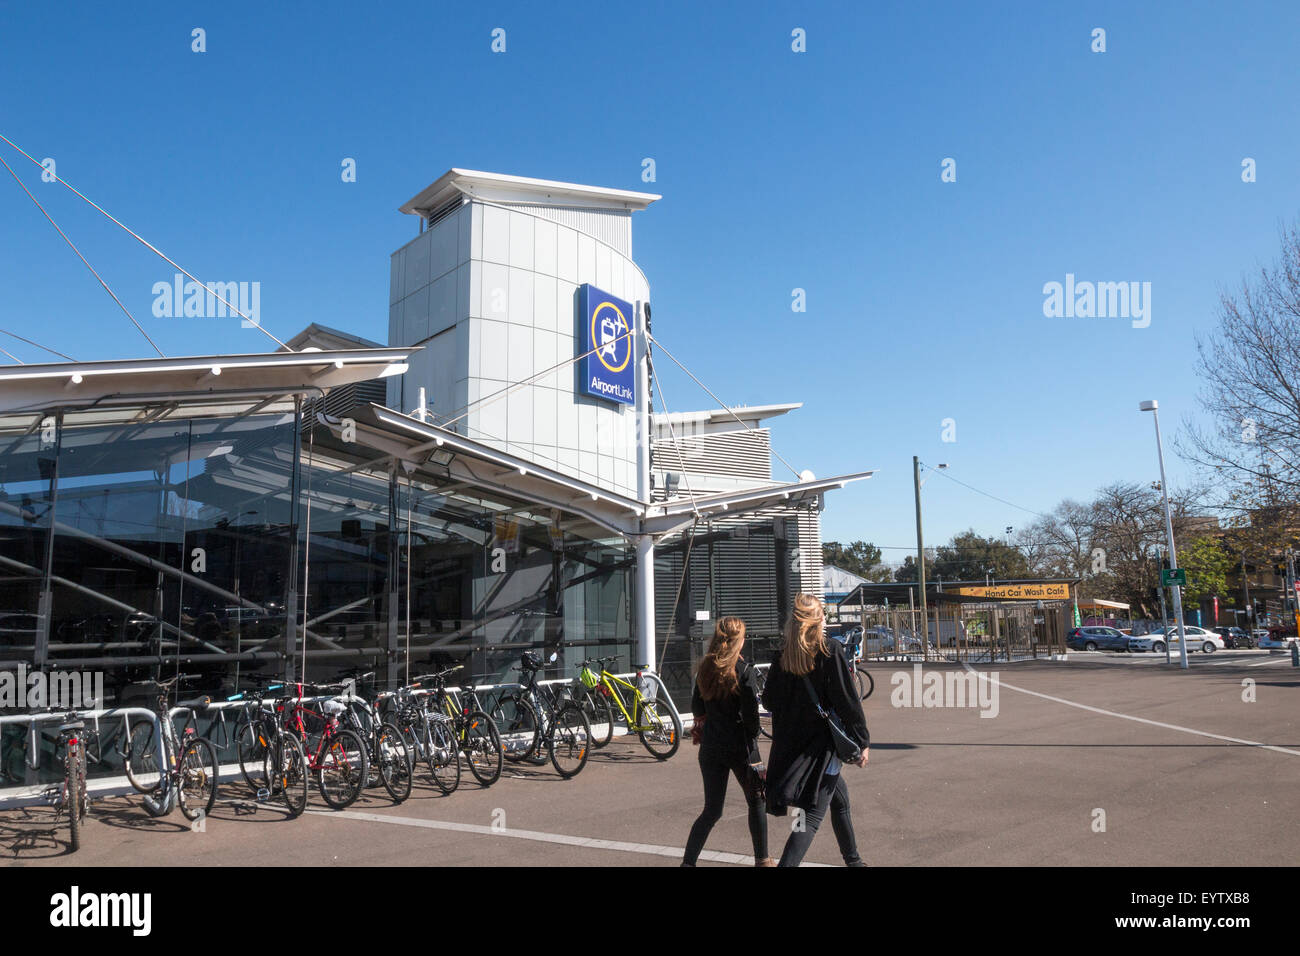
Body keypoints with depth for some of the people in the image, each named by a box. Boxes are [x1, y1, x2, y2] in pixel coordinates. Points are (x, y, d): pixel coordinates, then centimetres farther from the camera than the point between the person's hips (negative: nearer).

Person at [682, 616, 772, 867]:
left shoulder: (705, 670, 3)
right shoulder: (745, 671, -12)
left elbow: (696, 708, 9)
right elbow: (750, 714, -14)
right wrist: (752, 742, -1)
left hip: (710, 747, 4)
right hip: (740, 747, -4)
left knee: (712, 810, 11)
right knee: (756, 803, 16)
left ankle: (688, 861, 3)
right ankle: (762, 859, 26)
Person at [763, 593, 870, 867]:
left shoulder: (782, 657, 0)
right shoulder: (831, 656, -15)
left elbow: (769, 700, 7)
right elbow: (849, 704, -13)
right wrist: (862, 743, -3)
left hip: (790, 746, 7)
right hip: (821, 747, -6)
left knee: (840, 798, 26)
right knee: (812, 816, -3)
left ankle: (853, 860, 41)